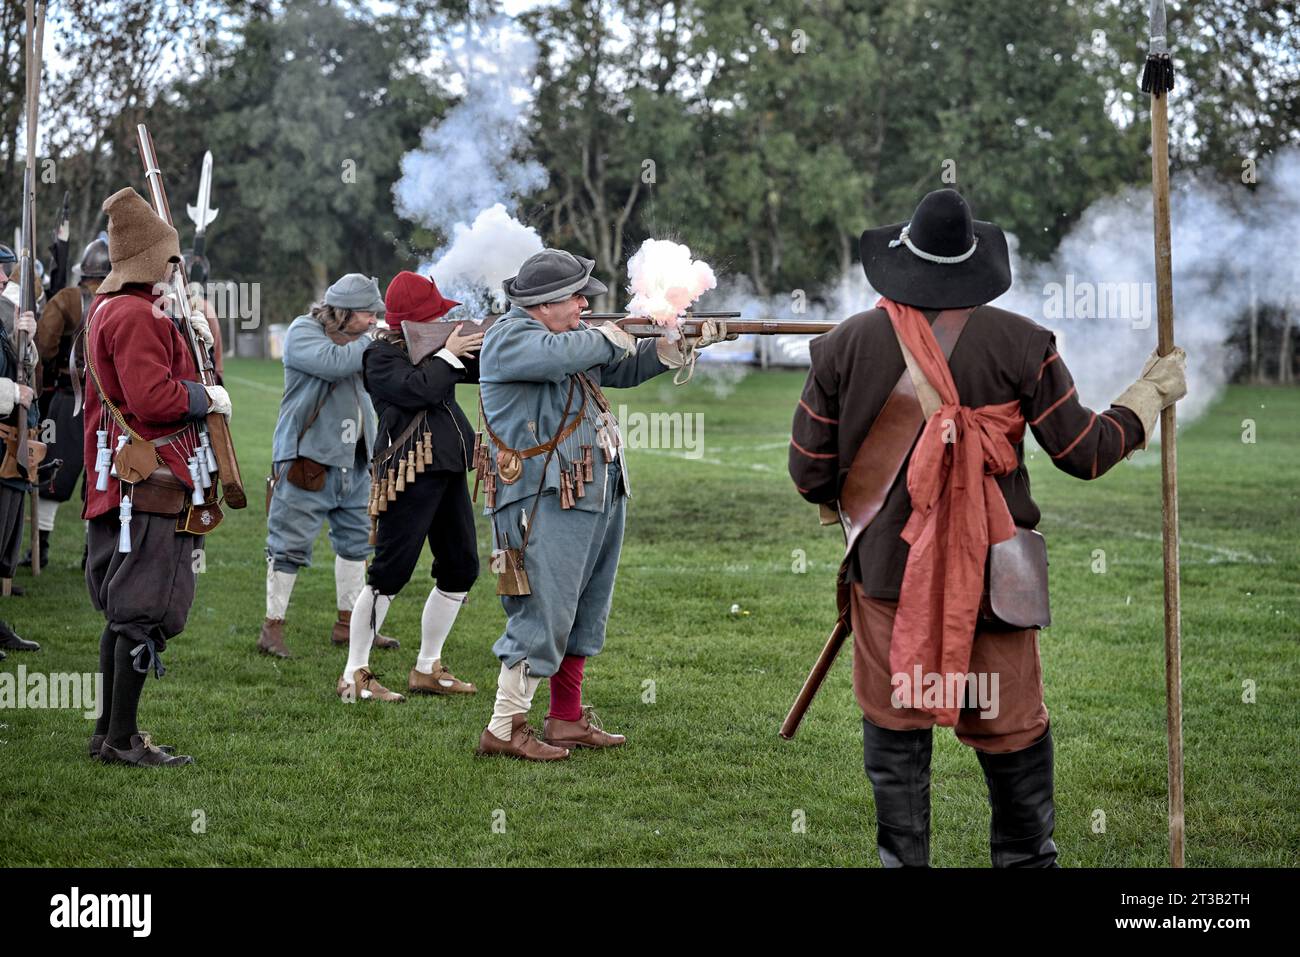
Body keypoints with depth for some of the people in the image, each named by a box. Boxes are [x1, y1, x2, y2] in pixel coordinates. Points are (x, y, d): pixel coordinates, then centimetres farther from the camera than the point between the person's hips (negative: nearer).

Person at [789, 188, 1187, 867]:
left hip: (885, 566, 0)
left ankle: (903, 857, 17)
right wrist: (1150, 394, 14)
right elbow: (1084, 452, -2)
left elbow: (809, 473, 0)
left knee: (894, 726, 12)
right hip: (992, 573, 0)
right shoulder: (1020, 343, -7)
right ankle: (1026, 859, 25)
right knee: (1012, 727, 13)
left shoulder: (846, 344, -5)